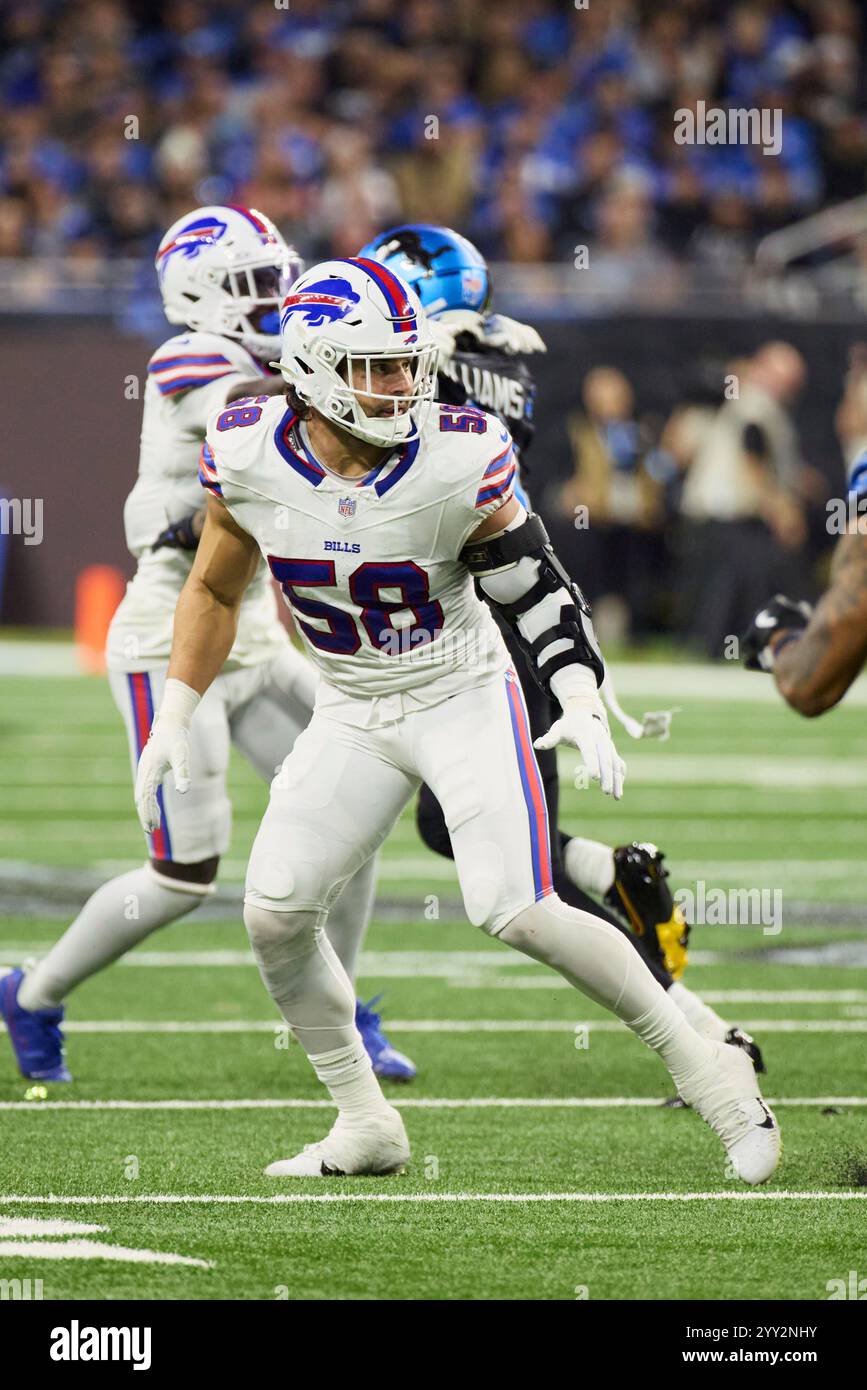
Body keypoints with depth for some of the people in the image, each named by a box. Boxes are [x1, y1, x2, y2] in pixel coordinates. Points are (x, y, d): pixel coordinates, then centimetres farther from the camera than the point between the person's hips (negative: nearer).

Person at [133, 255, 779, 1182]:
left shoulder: (457, 463, -20)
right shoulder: (251, 460, -12)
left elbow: (536, 586, -8)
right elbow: (214, 592, 6)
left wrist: (581, 704, -20)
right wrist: (173, 719, 2)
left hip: (463, 698, -4)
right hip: (351, 716, 4)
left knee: (515, 912, -19)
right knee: (275, 912, -7)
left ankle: (705, 1072, -4)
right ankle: (364, 1126, 11)